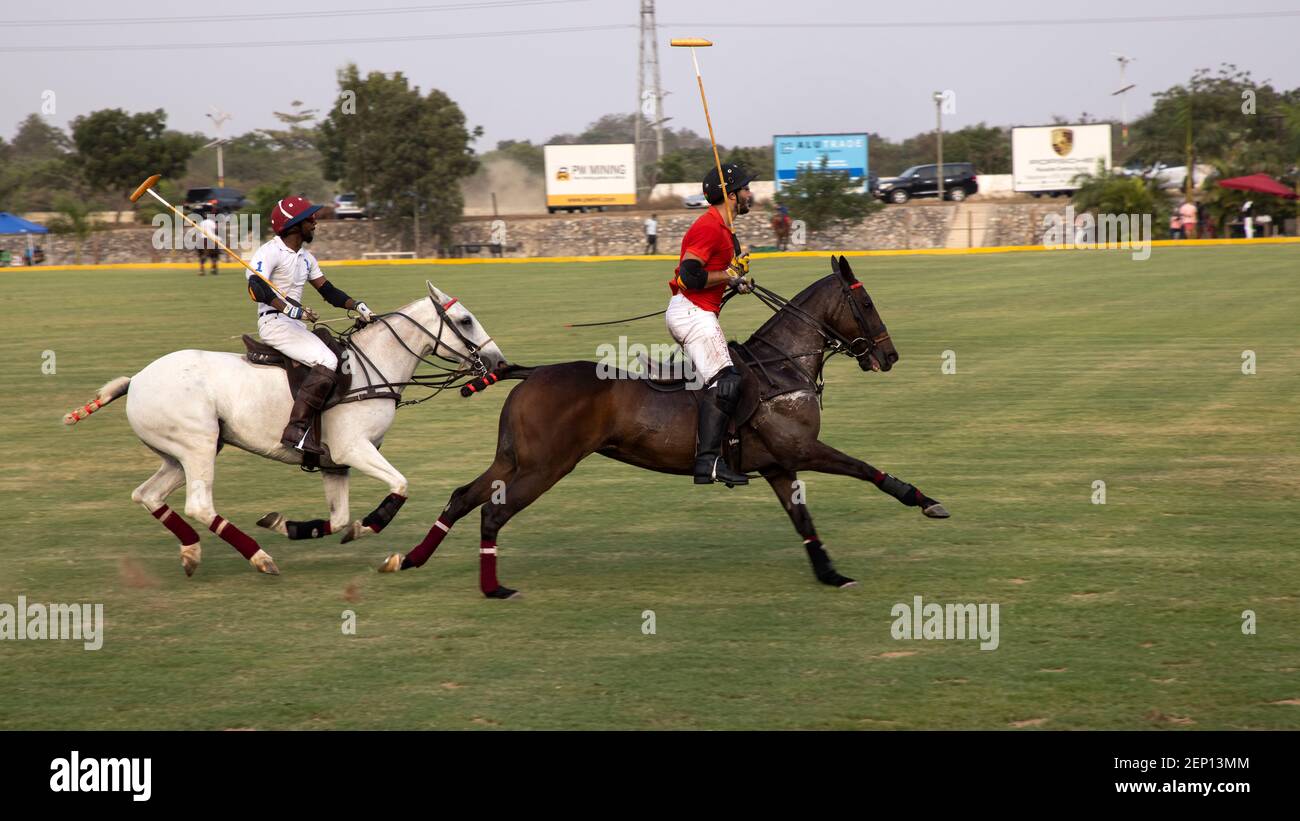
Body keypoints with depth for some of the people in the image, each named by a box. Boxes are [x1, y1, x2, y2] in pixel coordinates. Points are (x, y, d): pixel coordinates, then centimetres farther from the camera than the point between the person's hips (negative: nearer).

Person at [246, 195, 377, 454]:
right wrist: (291, 309, -34)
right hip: (274, 323, -10)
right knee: (326, 362, -27)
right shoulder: (270, 252, -10)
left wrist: (357, 306, 3)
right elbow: (256, 287, -26)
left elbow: (328, 291, 19)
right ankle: (296, 430, -34)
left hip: (296, 325, 10)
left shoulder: (305, 258, 19)